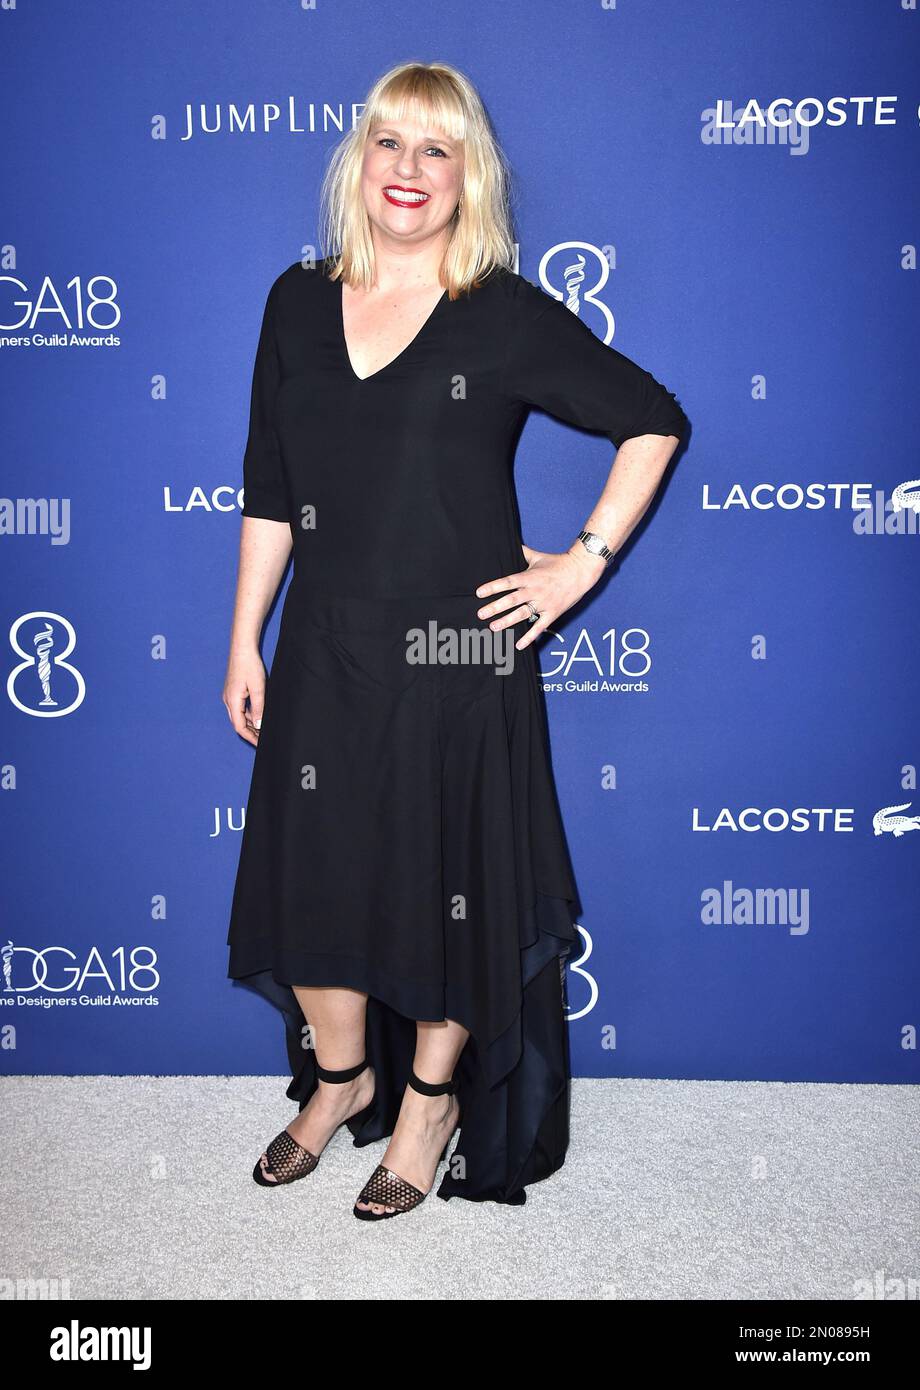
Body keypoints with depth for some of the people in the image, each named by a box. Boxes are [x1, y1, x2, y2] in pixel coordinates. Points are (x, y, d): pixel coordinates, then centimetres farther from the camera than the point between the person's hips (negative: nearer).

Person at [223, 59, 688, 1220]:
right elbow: (269, 493, 8)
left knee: (452, 877, 8)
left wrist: (585, 561, -7)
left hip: (460, 651, -4)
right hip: (326, 648, 4)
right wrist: (245, 643, 7)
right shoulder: (299, 304, 5)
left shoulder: (507, 317, -6)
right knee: (312, 862, 12)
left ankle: (433, 1098, 32)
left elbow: (654, 421, -1)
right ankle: (342, 1076, 38)